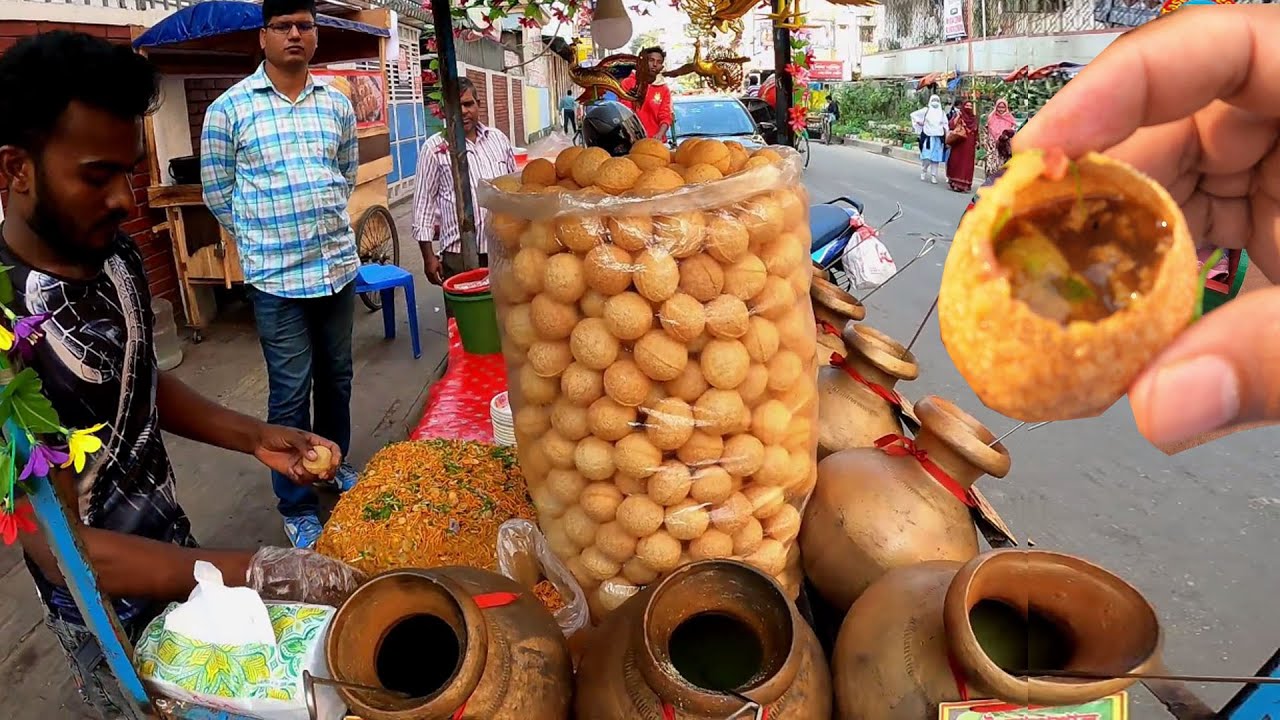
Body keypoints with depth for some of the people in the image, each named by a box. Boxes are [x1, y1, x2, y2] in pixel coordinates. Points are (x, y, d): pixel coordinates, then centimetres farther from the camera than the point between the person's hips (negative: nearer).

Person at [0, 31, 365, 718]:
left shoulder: (117, 254, -8)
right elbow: (60, 547, -29)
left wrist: (252, 437, -4)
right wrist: (263, 573, -34)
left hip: (178, 553, 6)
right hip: (110, 614, -6)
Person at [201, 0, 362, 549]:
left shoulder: (337, 103, 7)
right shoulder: (229, 108, -5)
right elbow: (217, 191, 2)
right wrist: (265, 235, 7)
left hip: (339, 266, 4)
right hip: (276, 276, -4)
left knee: (336, 378, 17)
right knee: (291, 393, 2)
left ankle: (335, 464, 38)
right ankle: (297, 508, 16)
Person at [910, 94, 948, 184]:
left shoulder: (942, 113, 11)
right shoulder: (926, 110, 3)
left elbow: (945, 125, 11)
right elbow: (913, 115, 8)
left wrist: (946, 139, 2)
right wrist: (919, 122, -1)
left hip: (938, 138, 2)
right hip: (927, 137, -2)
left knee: (935, 158, 0)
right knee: (926, 157, -6)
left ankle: (933, 176, 3)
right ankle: (923, 173, 14)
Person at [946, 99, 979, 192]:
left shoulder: (974, 118, 13)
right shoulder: (958, 116, 2)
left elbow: (976, 131, 17)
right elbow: (952, 125, -13)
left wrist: (977, 141, 6)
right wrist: (958, 116, -16)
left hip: (969, 145, 3)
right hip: (958, 143, -3)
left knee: (967, 164, -1)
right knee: (956, 162, -3)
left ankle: (964, 184, 1)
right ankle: (955, 183, 4)